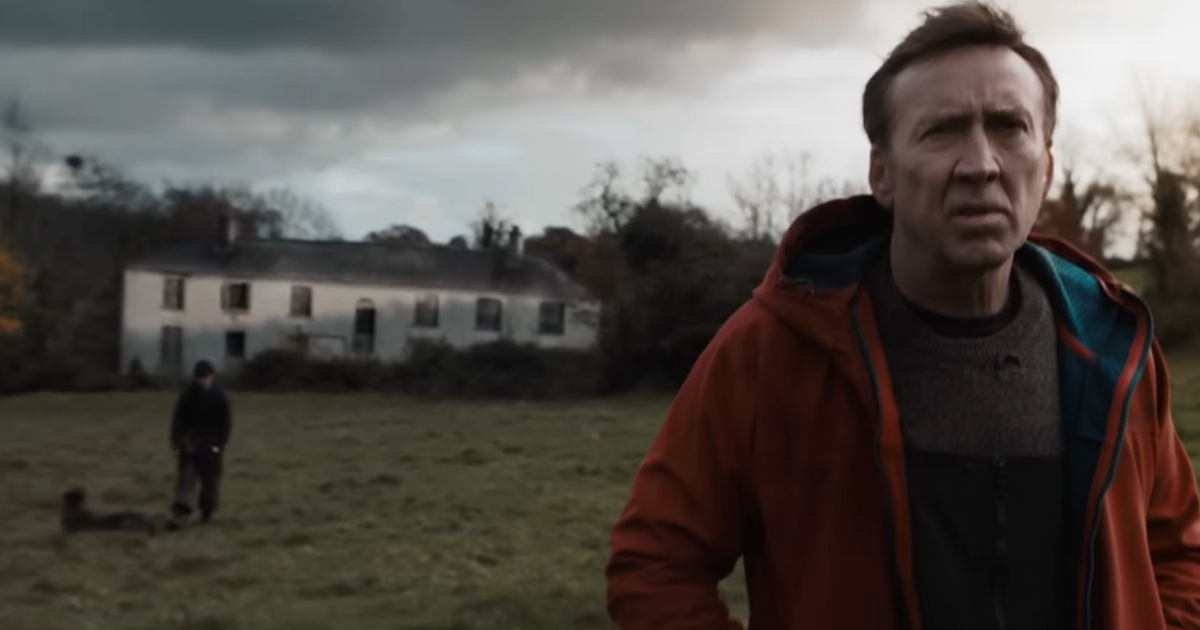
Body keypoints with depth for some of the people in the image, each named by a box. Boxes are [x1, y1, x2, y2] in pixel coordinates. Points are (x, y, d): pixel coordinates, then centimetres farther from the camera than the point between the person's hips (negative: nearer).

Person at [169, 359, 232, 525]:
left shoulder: (219, 396, -5)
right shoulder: (187, 394, -2)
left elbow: (226, 422, -3)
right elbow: (178, 420, 0)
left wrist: (220, 444, -10)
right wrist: (177, 442, -7)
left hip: (211, 446, 0)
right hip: (189, 444, 0)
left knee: (210, 480, 7)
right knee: (185, 478, -9)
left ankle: (207, 511, 24)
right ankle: (180, 512, -17)